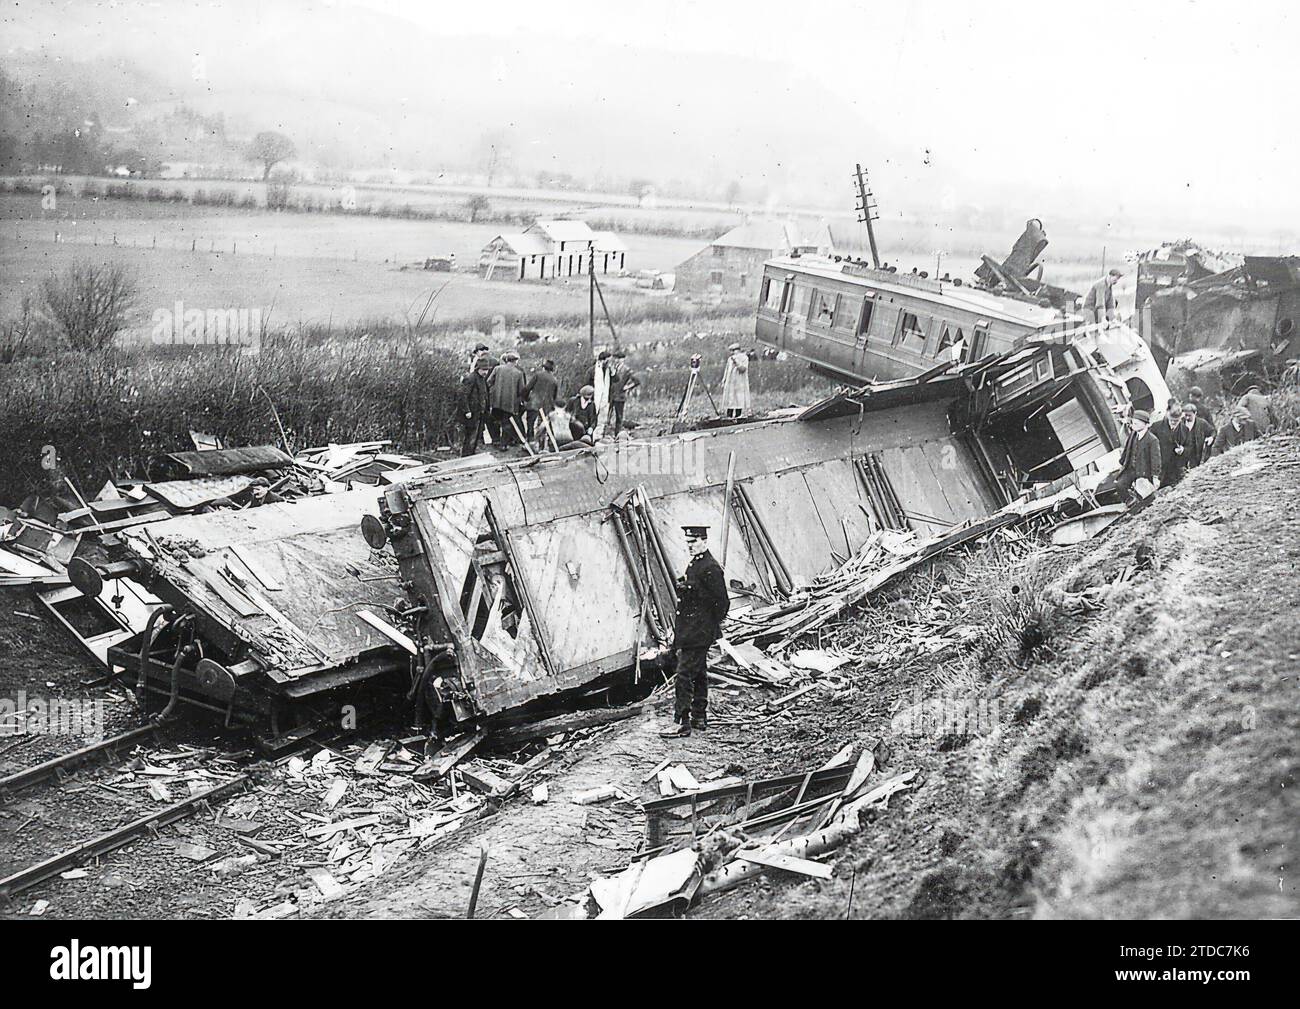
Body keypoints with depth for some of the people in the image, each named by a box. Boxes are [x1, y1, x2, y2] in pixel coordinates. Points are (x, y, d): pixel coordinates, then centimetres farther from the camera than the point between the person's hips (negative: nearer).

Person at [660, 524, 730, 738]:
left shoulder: (710, 568, -17)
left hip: (698, 632, -10)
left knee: (684, 675, -11)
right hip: (690, 632, 10)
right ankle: (699, 718, 25)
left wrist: (712, 626, -8)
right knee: (698, 674, 16)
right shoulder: (694, 565, 14)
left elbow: (722, 602, -17)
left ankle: (682, 723, -10)